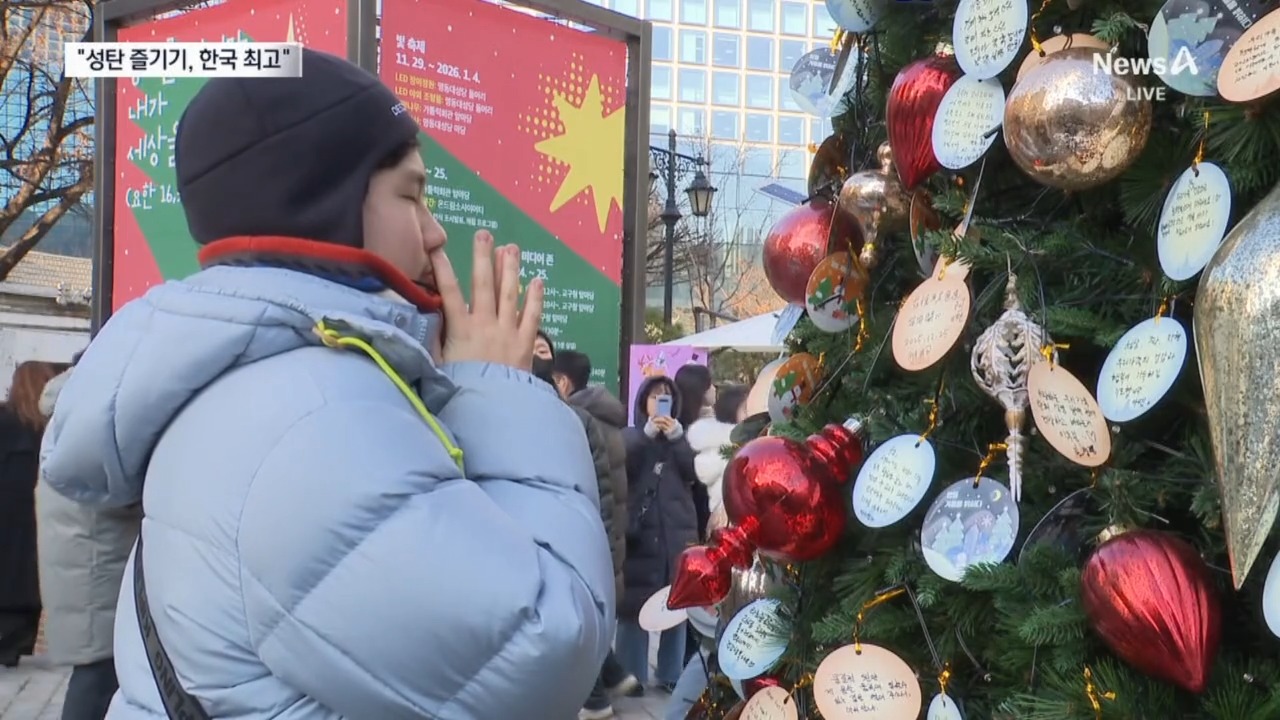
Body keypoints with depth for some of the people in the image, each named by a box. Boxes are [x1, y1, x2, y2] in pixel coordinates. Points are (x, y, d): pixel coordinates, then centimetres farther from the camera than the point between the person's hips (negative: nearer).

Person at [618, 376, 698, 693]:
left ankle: (671, 675, 11)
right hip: (639, 532, -2)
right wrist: (647, 433, -16)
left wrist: (676, 436, -11)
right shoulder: (630, 437, 11)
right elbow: (621, 466, -9)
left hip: (677, 532, 2)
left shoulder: (681, 437, 16)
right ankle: (632, 677, 1)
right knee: (634, 606, -5)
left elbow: (694, 472, -1)